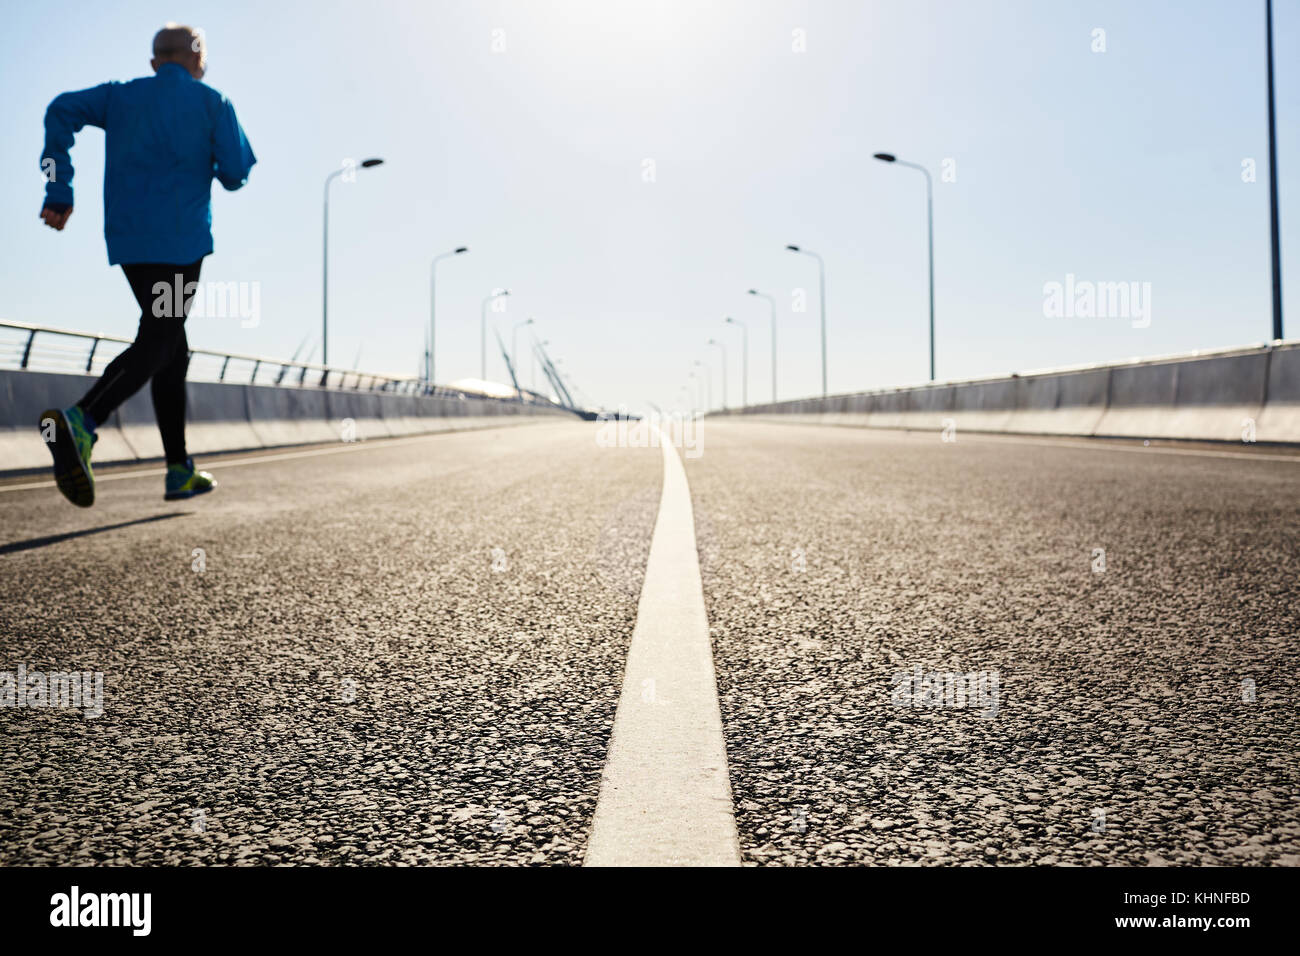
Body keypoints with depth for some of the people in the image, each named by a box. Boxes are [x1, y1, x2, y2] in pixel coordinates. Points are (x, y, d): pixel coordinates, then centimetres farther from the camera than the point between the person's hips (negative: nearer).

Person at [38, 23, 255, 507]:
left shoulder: (120, 96, 16)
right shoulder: (213, 103, 5)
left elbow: (62, 111, 2)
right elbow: (236, 173, -1)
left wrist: (59, 192, 0)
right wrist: (213, 167, 23)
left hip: (127, 240, 6)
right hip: (181, 239, -6)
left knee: (172, 346, 12)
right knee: (156, 344, -11)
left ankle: (180, 471, 13)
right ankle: (81, 421, -37)